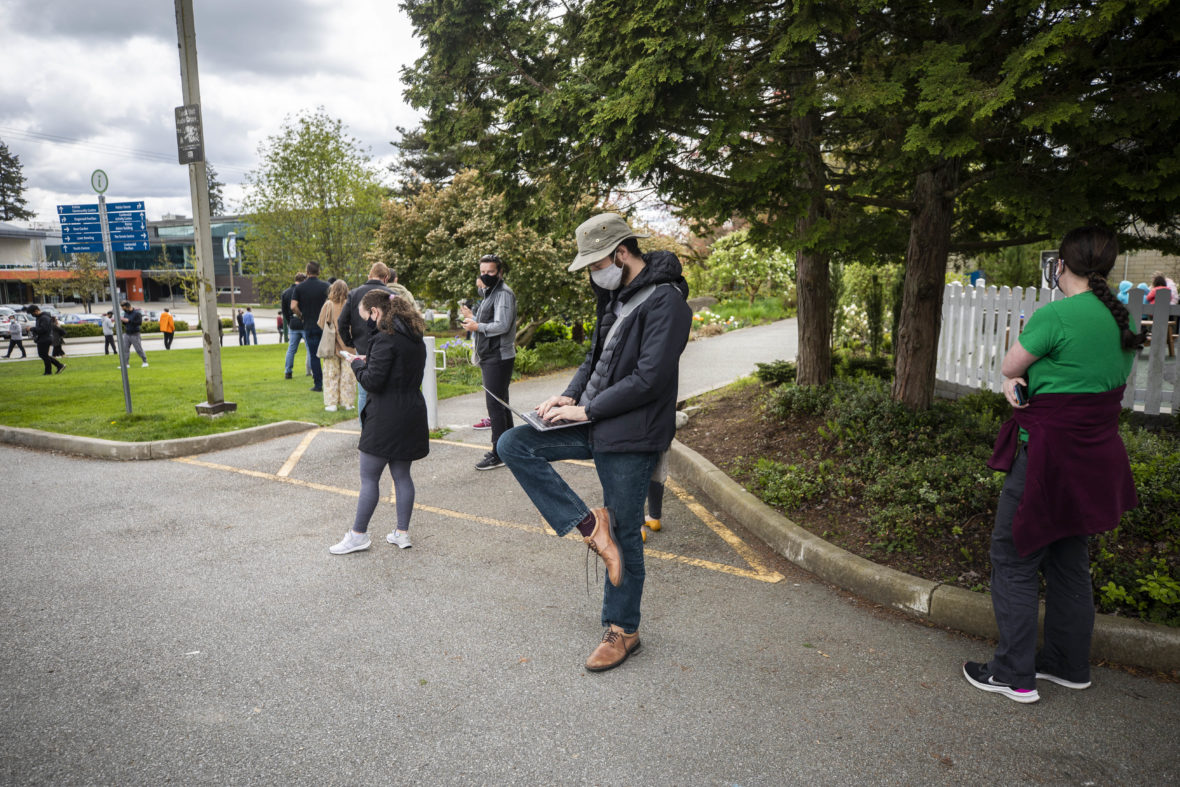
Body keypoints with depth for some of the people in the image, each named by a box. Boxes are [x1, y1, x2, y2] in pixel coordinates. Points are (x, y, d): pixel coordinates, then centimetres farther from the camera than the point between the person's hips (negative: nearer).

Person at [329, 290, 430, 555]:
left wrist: (358, 364, 0)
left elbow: (373, 382, -18)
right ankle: (402, 533, 19)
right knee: (402, 474, 13)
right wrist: (369, 362, 12)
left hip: (386, 418, -8)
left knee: (369, 477, 2)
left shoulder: (385, 337, -16)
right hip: (412, 412, 9)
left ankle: (358, 534, 11)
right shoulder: (415, 337, 11)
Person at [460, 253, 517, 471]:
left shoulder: (504, 294, -13)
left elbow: (502, 325, -23)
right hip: (489, 357, 11)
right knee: (500, 404, 16)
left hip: (498, 357, -11)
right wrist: (473, 317, 9)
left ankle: (499, 454, -4)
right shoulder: (488, 293, 20)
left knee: (495, 404, -9)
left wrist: (477, 326, -11)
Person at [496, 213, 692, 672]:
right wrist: (569, 396, 2)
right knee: (513, 445, -4)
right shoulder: (616, 297, 12)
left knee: (625, 536, 4)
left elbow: (649, 379, -23)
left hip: (632, 437, -8)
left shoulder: (665, 302, -17)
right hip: (596, 426, 9)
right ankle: (588, 526, -4)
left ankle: (622, 631, 24)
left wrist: (586, 410, -17)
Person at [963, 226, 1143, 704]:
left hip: (1049, 456, -9)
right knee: (1069, 560, 19)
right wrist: (1023, 383, 1)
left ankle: (1014, 675, 12)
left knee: (1013, 558, 3)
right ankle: (1069, 665, 33)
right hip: (1094, 456, 9)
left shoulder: (1055, 315, -19)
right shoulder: (1119, 318, 8)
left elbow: (1008, 366, -8)